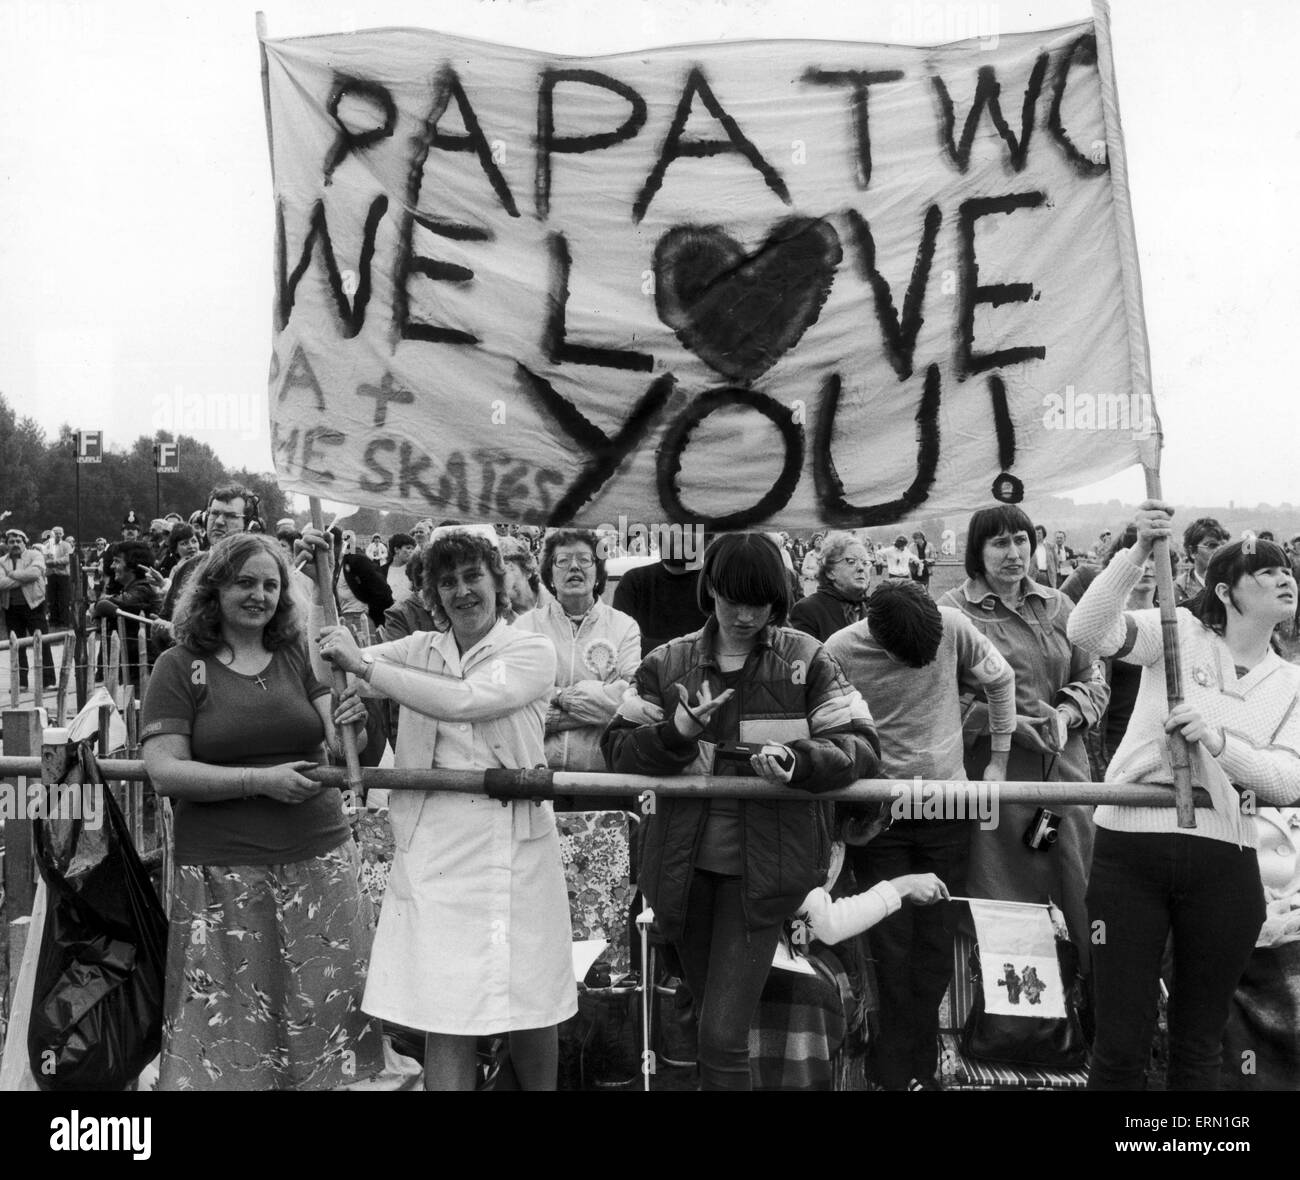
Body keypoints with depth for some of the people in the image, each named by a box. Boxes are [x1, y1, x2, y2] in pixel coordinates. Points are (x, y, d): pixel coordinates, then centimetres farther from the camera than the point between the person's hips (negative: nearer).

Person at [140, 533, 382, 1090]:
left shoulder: (299, 655, 9)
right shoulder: (180, 667, 0)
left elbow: (342, 746, 4)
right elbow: (165, 773, -8)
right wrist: (261, 780, -17)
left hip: (320, 861, 3)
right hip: (224, 873, -2)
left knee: (322, 1009, 6)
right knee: (229, 1024, 2)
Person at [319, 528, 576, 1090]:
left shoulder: (531, 651, -1)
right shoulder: (419, 649, 12)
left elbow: (463, 700, -17)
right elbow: (328, 657, 11)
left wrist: (365, 664, -15)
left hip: (510, 848, -2)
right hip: (430, 849, 3)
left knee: (530, 1009, 8)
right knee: (445, 1020, 2)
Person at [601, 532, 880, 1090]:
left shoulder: (806, 660, -3)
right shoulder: (668, 663, 2)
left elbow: (861, 745, -6)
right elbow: (617, 750, -1)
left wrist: (799, 761, -25)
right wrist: (678, 731, -20)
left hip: (764, 863, -3)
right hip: (685, 863, 3)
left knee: (722, 1038, -9)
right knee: (713, 1017, 21)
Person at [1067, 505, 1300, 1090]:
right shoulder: (1180, 631, 1)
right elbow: (1087, 630, -17)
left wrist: (1218, 741, -20)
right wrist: (1138, 553, -29)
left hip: (1224, 864, 4)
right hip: (1130, 847, -3)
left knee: (1198, 1046, 14)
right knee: (1120, 1047, 1)